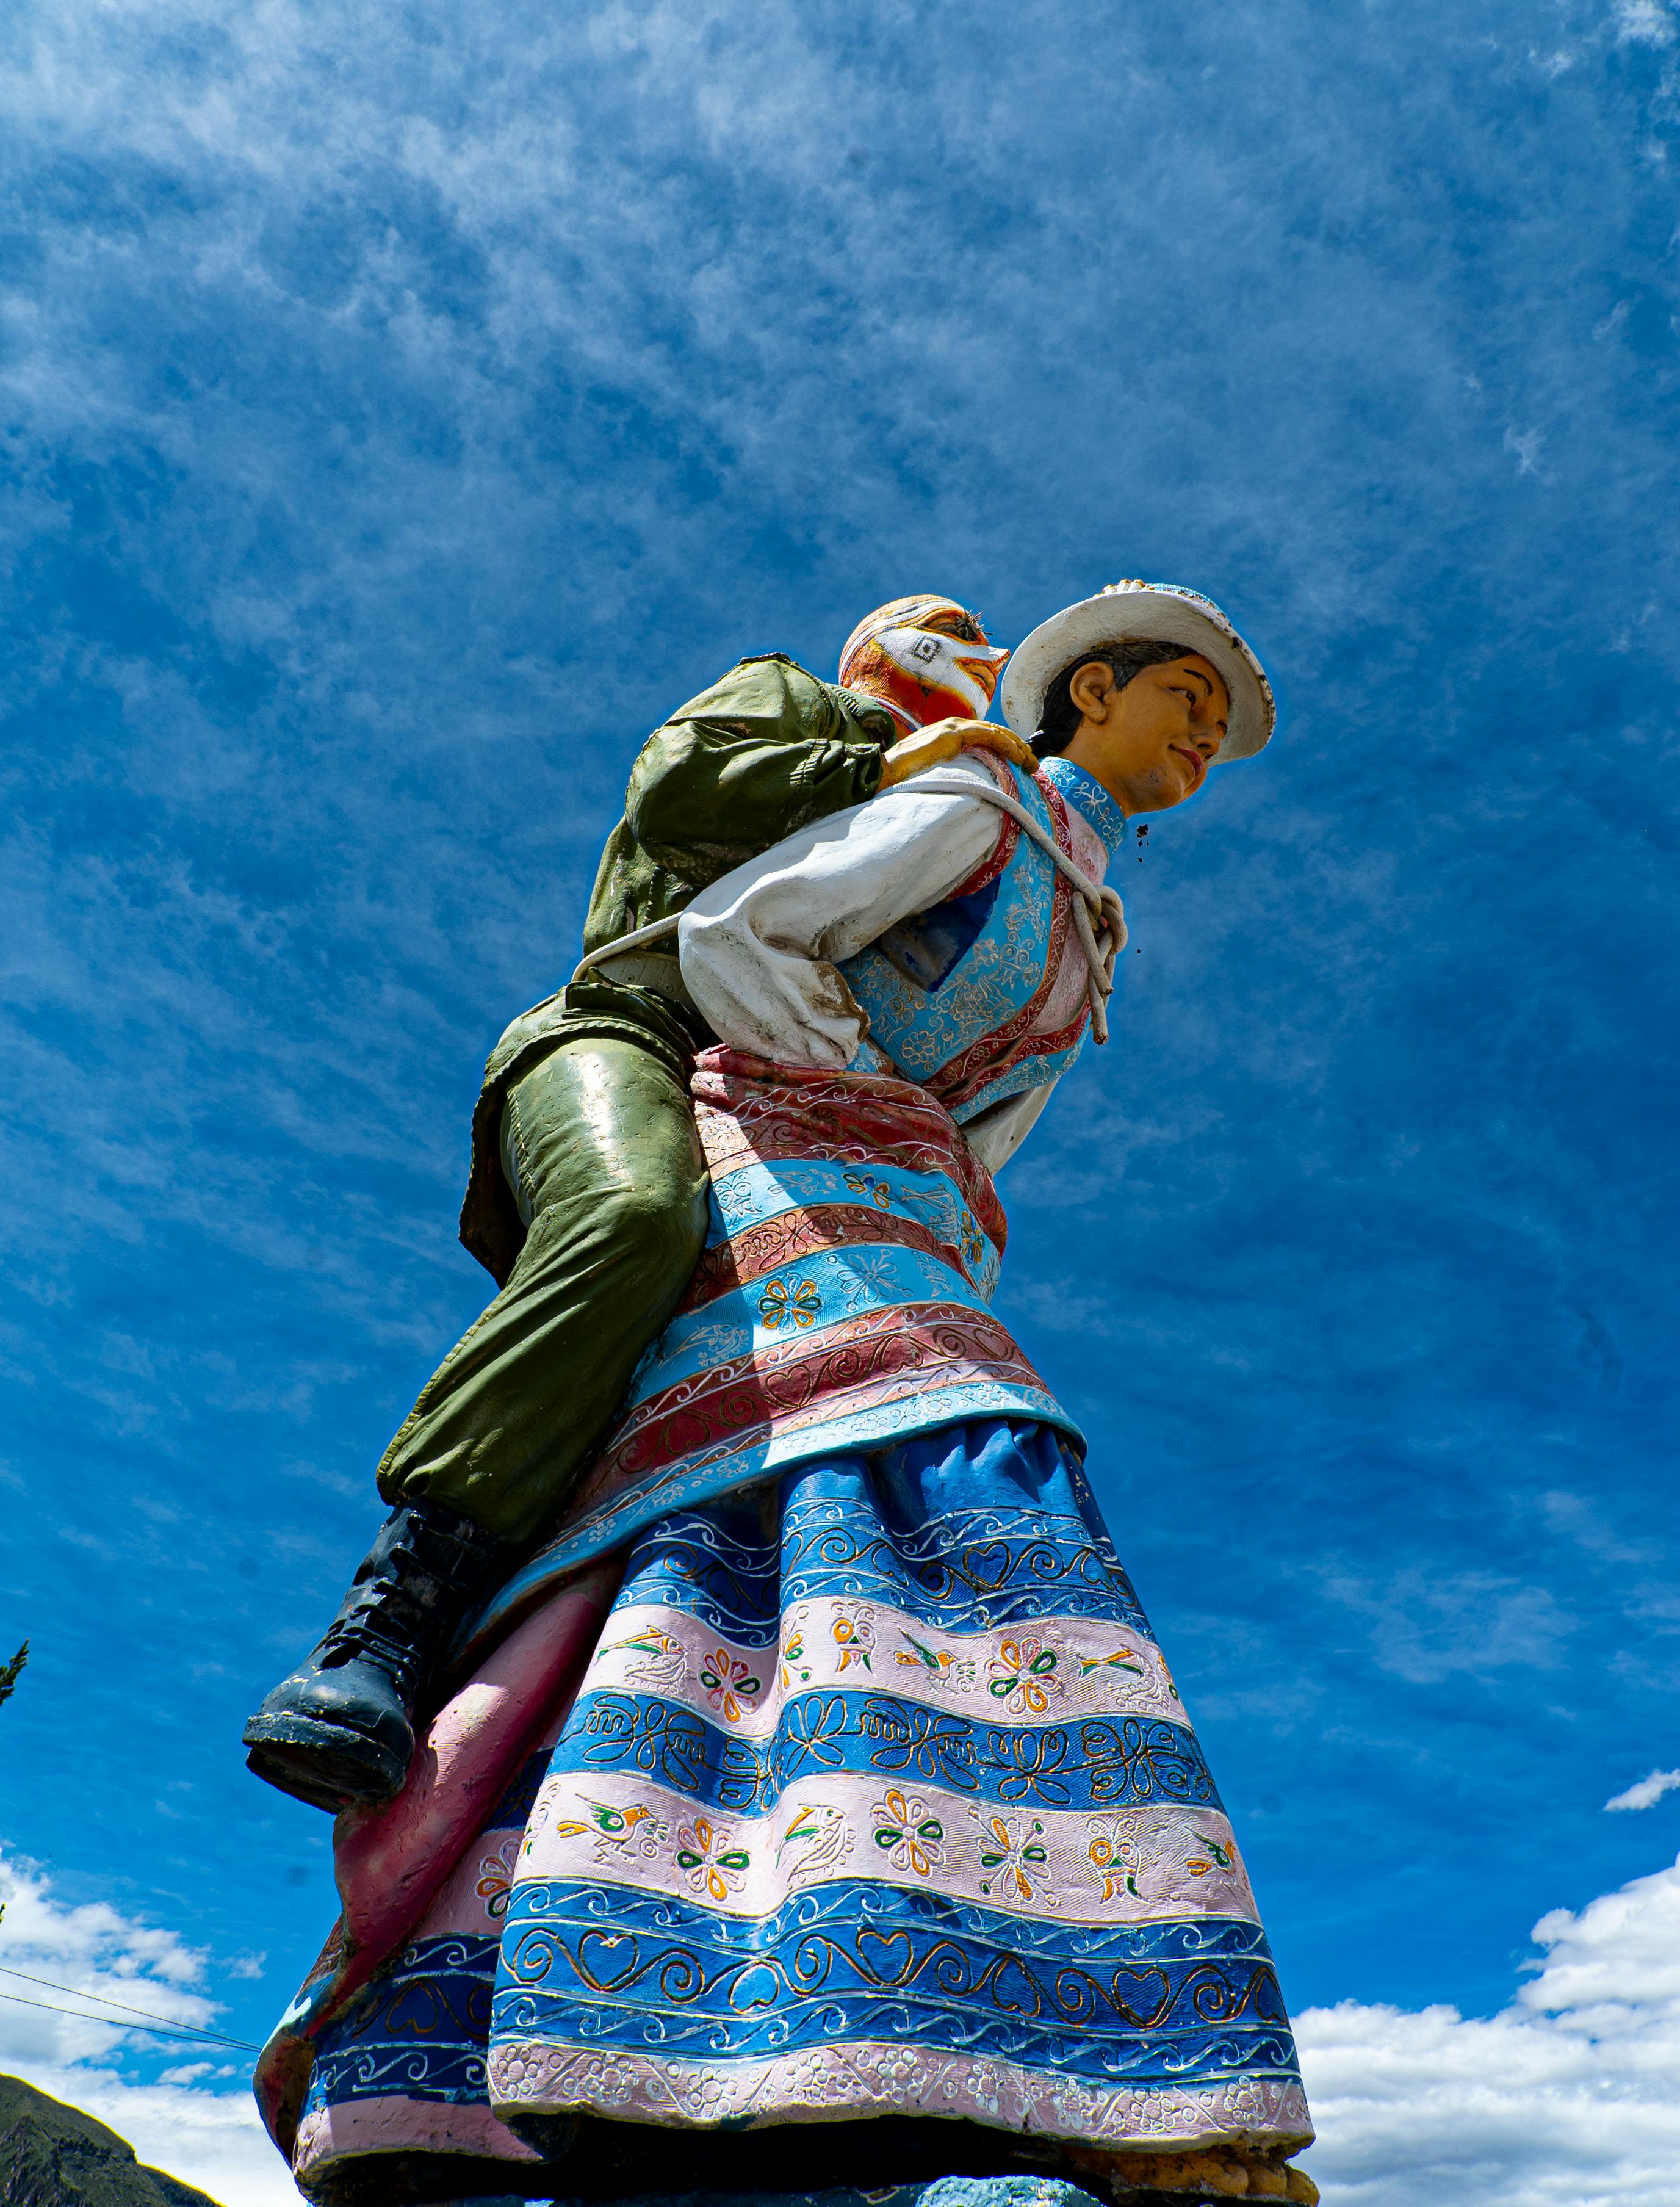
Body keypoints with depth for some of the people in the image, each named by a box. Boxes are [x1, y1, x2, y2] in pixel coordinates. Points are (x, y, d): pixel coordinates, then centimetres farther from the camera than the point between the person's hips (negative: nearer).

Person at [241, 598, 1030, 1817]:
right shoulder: (793, 695, 24)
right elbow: (676, 783, 1)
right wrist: (884, 769, 1)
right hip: (628, 1034, -6)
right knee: (637, 1214, -41)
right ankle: (386, 1618, -41)